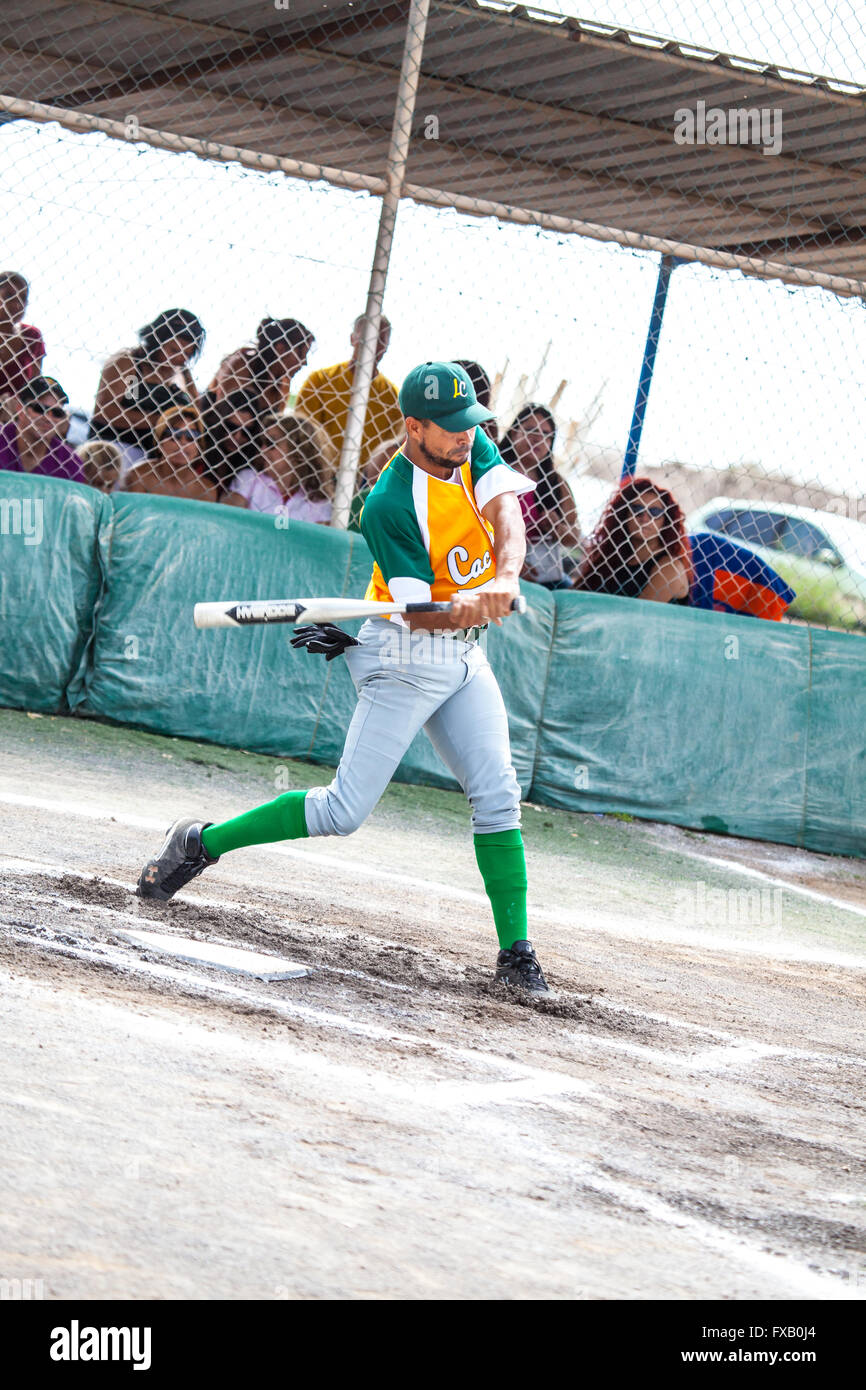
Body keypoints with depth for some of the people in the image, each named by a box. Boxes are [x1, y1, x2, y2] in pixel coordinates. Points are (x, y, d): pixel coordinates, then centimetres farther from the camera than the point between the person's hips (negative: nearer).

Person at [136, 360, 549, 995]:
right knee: (344, 811, -8)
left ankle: (516, 951, -1)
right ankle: (200, 843, 7)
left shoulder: (473, 447, -3)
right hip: (405, 658, -6)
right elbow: (418, 613, -24)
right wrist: (463, 609, -46)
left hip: (464, 656, 6)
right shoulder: (389, 506, -23)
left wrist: (504, 579, -38)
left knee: (498, 795, -5)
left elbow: (506, 514, -18)